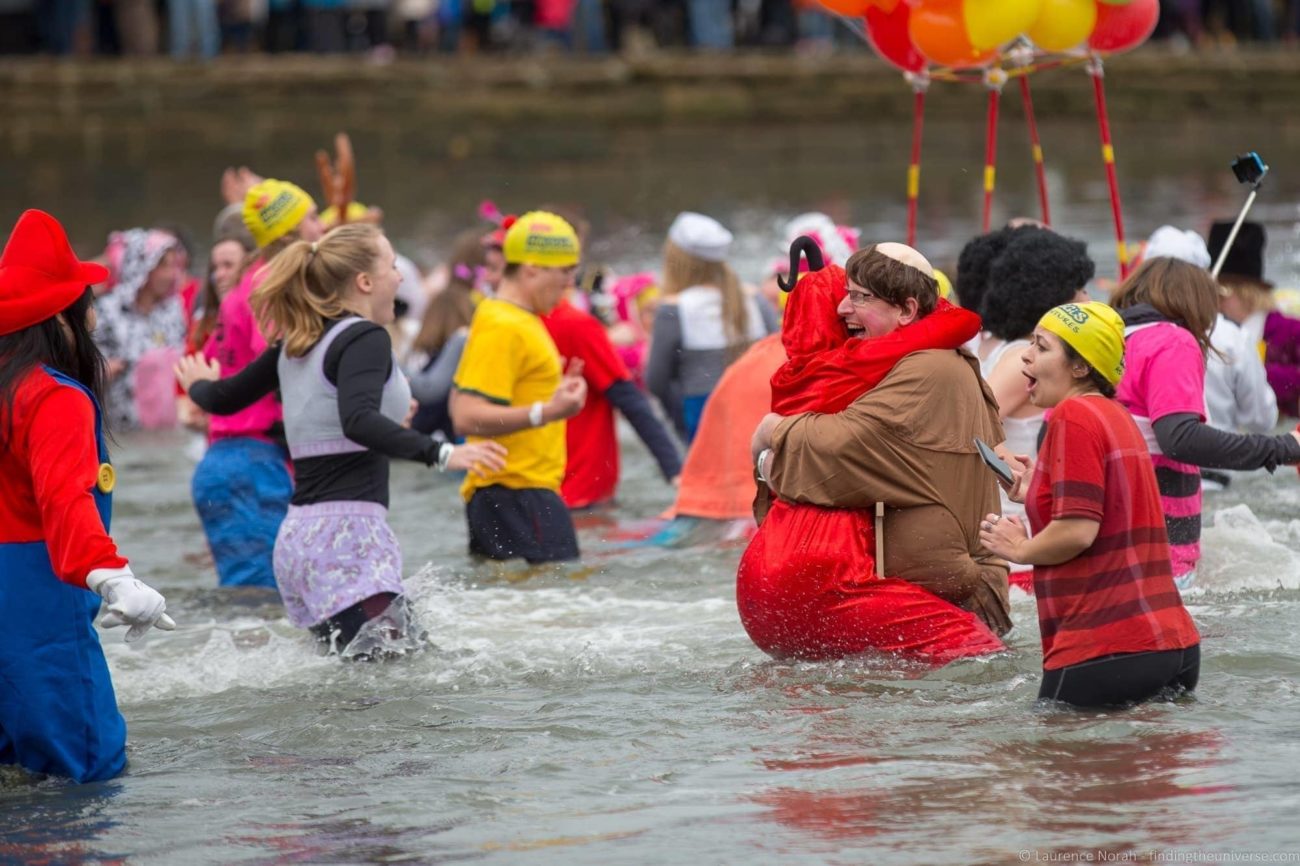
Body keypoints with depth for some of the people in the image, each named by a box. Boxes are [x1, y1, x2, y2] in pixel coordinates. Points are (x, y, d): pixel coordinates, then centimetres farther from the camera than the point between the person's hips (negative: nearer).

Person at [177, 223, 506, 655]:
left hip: (300, 534, 9)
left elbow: (223, 399, 30)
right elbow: (358, 422, -24)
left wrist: (200, 385, 52)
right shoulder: (364, 338, -6)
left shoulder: (297, 344, 19)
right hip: (347, 531, -9)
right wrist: (440, 454, -31)